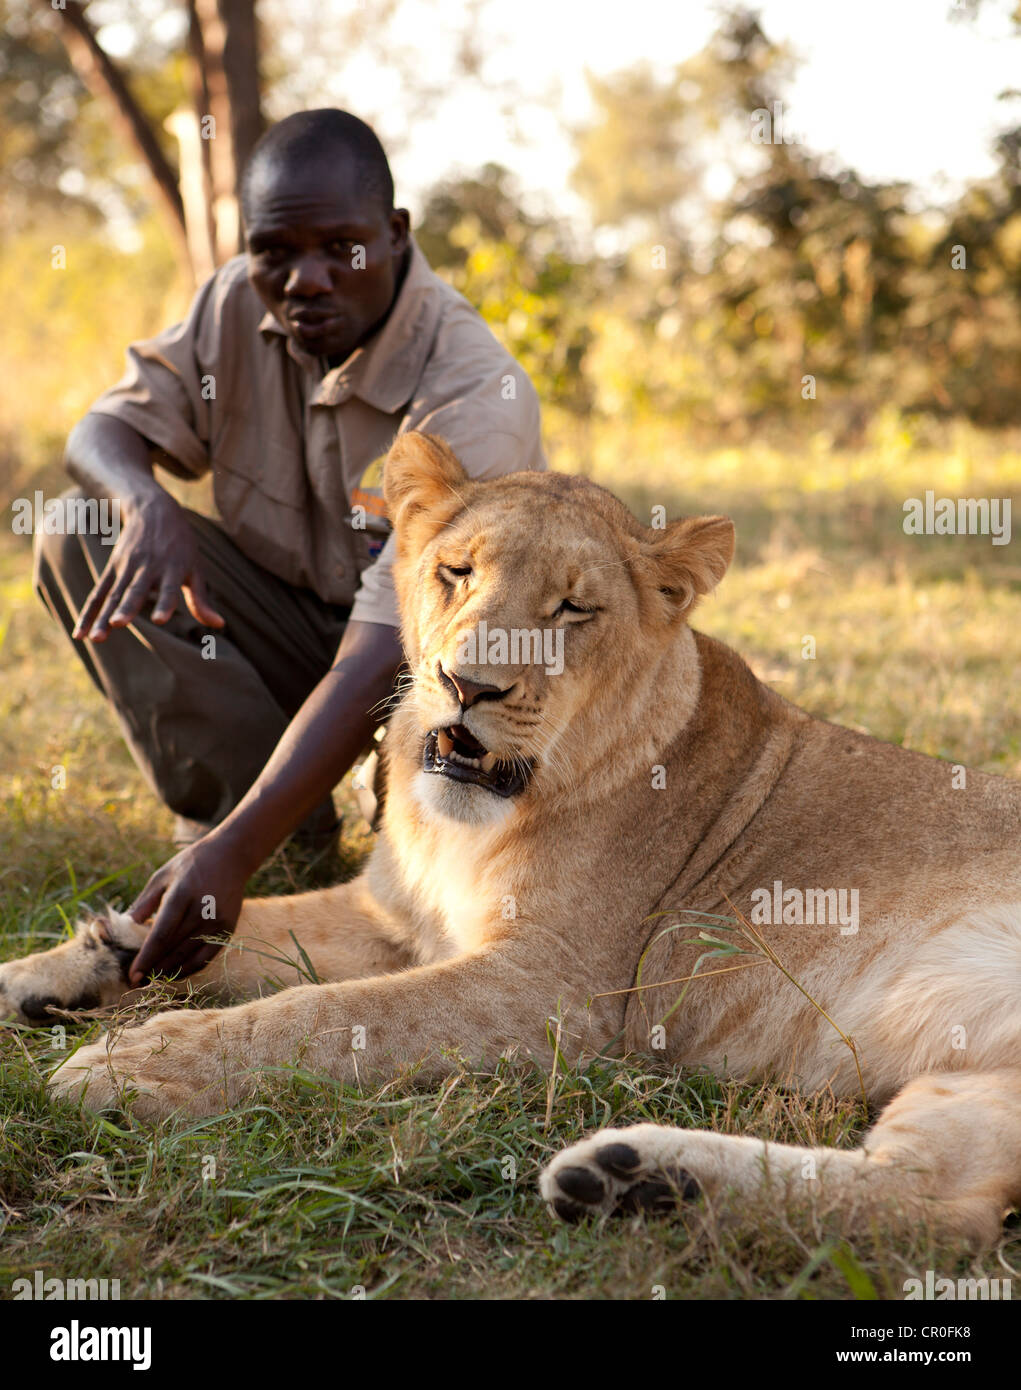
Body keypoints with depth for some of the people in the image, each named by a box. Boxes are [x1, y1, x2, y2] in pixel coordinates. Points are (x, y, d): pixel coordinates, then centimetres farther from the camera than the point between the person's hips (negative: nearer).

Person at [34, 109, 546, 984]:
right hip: (293, 619, 5)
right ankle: (261, 821, -14)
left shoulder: (472, 403, -31)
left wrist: (232, 855, -47)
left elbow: (381, 658, -38)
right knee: (81, 528, -16)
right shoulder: (242, 305, -11)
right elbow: (106, 428, -4)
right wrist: (148, 506, -32)